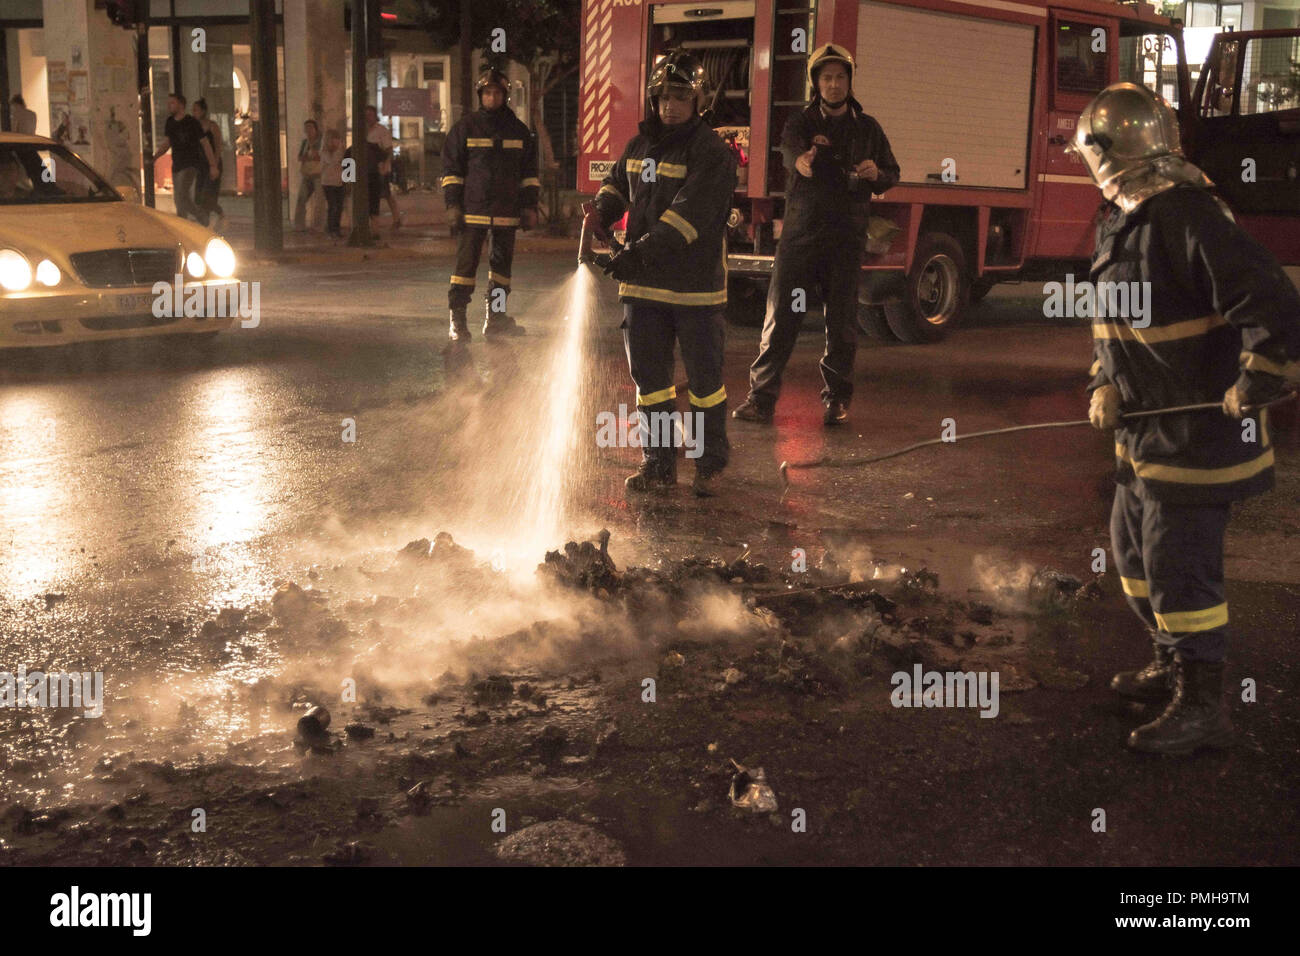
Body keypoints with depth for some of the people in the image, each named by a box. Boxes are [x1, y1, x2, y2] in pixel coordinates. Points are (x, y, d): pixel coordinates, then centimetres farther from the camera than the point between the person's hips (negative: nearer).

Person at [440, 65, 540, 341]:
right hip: (472, 211, -3)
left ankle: (495, 318, 20)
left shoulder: (519, 131, 11)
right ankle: (457, 320, -2)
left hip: (507, 213, 4)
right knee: (466, 264, -6)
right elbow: (451, 168, 3)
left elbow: (529, 173, 15)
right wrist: (453, 205, -5)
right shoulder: (465, 128, 3)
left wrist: (529, 206, 8)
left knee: (502, 264, 10)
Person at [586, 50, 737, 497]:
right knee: (649, 376, 10)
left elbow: (688, 216, -23)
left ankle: (710, 465, 17)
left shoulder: (712, 153, -11)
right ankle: (659, 462, 21)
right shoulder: (640, 146, 11)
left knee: (705, 379, 4)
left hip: (696, 287, -6)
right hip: (643, 285, 6)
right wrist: (600, 212, 6)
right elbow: (617, 183, 29)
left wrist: (641, 252, -30)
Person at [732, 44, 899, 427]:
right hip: (800, 234, -1)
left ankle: (836, 399, 15)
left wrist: (875, 174, -7)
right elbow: (790, 150, -17)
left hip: (846, 239, 1)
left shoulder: (867, 129, 12)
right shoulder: (800, 123, 6)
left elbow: (891, 176, 17)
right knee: (780, 317, -3)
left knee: (841, 323, 3)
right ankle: (762, 397, 1)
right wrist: (800, 159, -42)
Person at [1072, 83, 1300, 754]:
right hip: (1146, 430, 10)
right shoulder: (1119, 220, 9)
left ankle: (1201, 708, 9)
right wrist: (1106, 383, 6)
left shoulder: (1189, 217, -23)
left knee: (1178, 565, -5)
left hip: (1199, 428, -10)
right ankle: (1172, 666, 39)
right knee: (1133, 547, 21)